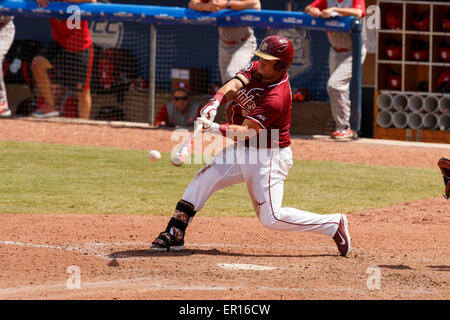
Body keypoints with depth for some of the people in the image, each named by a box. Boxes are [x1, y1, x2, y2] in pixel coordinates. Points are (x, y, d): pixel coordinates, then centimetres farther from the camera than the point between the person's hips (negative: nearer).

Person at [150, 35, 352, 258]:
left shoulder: (276, 97, -27)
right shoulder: (256, 69, -2)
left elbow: (247, 131, -31)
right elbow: (233, 86, -15)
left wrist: (216, 129, -46)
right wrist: (214, 104, -36)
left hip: (268, 157, -8)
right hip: (242, 149, 8)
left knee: (271, 218, -12)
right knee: (202, 181, -1)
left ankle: (334, 224, 0)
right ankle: (174, 235, 5)